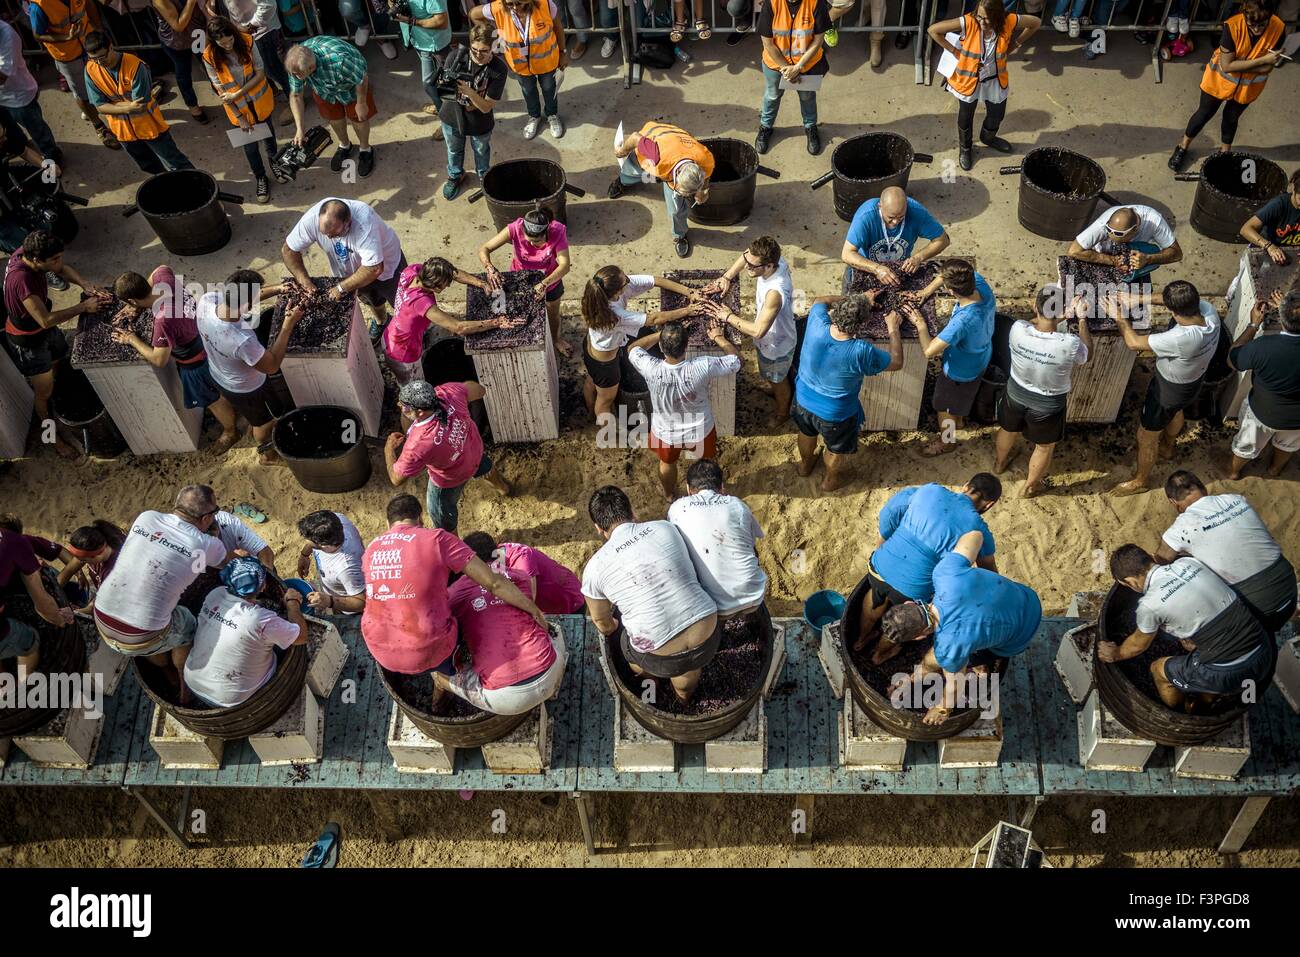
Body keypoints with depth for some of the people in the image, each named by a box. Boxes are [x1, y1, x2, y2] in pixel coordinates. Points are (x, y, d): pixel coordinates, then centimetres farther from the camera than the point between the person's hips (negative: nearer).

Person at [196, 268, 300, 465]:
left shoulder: (207, 300, -30)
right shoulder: (243, 341, -48)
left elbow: (238, 296, -8)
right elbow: (272, 366, -28)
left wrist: (276, 289, -14)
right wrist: (287, 326, -29)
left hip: (217, 376, 6)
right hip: (244, 389, -6)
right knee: (263, 422, 29)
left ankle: (254, 426, 69)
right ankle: (266, 452, 58)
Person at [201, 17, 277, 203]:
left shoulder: (247, 42, -22)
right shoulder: (210, 57, -22)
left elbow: (260, 73, -17)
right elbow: (220, 89, -15)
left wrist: (238, 93, -24)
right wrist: (239, 117, -14)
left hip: (261, 101, 1)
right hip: (238, 108, -1)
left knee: (267, 132, 25)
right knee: (250, 146, 10)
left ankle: (273, 157, 55)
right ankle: (261, 178, 33)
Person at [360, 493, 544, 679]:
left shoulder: (370, 551, 3)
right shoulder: (437, 539, -11)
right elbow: (494, 583, -12)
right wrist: (535, 610, -2)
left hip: (381, 653, 4)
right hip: (429, 653, -4)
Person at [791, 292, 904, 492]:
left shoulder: (817, 326, -28)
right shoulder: (861, 352, -37)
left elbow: (820, 301, -1)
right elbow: (896, 363, -17)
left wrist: (859, 299, 2)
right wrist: (894, 329, -5)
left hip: (803, 401, 4)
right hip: (835, 415, -4)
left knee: (807, 433, 36)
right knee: (837, 449, 29)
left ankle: (806, 464, 63)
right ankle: (831, 480, 54)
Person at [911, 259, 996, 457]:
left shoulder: (962, 321, -48)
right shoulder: (981, 284, -27)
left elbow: (929, 351, -42)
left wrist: (920, 324, -27)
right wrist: (928, 290, -18)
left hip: (960, 372, -7)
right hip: (980, 357, 7)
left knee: (945, 408, 24)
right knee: (962, 397, 37)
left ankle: (947, 441, 52)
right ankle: (958, 420, 66)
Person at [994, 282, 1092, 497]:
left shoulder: (1018, 329, -30)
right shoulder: (1070, 344, -36)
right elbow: (1086, 353, -9)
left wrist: (1052, 317, -8)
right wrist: (1082, 319, -5)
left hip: (1015, 394, 3)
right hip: (1048, 405, -3)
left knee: (1008, 430, 34)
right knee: (1045, 447, 28)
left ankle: (999, 463, 64)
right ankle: (1030, 487, 50)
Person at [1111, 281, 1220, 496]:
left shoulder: (1181, 339, -47)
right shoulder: (1208, 310, -27)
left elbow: (1134, 343, -34)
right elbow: (1187, 301, -6)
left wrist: (1121, 319, -16)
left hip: (1169, 389, -7)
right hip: (1193, 381, 7)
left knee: (1146, 437, 18)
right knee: (1175, 412, 38)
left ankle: (1140, 480, 42)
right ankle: (1167, 448, 68)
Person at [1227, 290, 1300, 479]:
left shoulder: (1263, 348, -40)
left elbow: (1232, 360, -17)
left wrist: (1254, 324, -16)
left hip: (1263, 413, -2)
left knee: (1247, 445, 30)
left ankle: (1234, 470, 57)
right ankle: (1276, 468, 64)